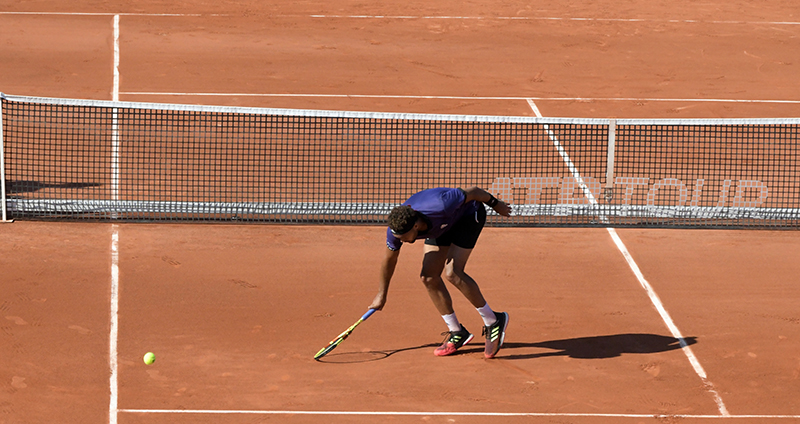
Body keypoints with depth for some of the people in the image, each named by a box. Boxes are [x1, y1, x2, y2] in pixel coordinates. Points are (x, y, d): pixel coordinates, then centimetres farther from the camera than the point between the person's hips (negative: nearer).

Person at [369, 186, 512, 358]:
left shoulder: (440, 207, -43)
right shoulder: (396, 228, -24)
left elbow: (473, 192, -26)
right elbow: (390, 258, -3)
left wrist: (496, 204, -7)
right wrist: (381, 295, 10)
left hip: (469, 213, -6)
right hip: (442, 226, 6)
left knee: (452, 273, -22)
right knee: (428, 277, -6)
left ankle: (493, 321, -8)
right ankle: (457, 333, 9)